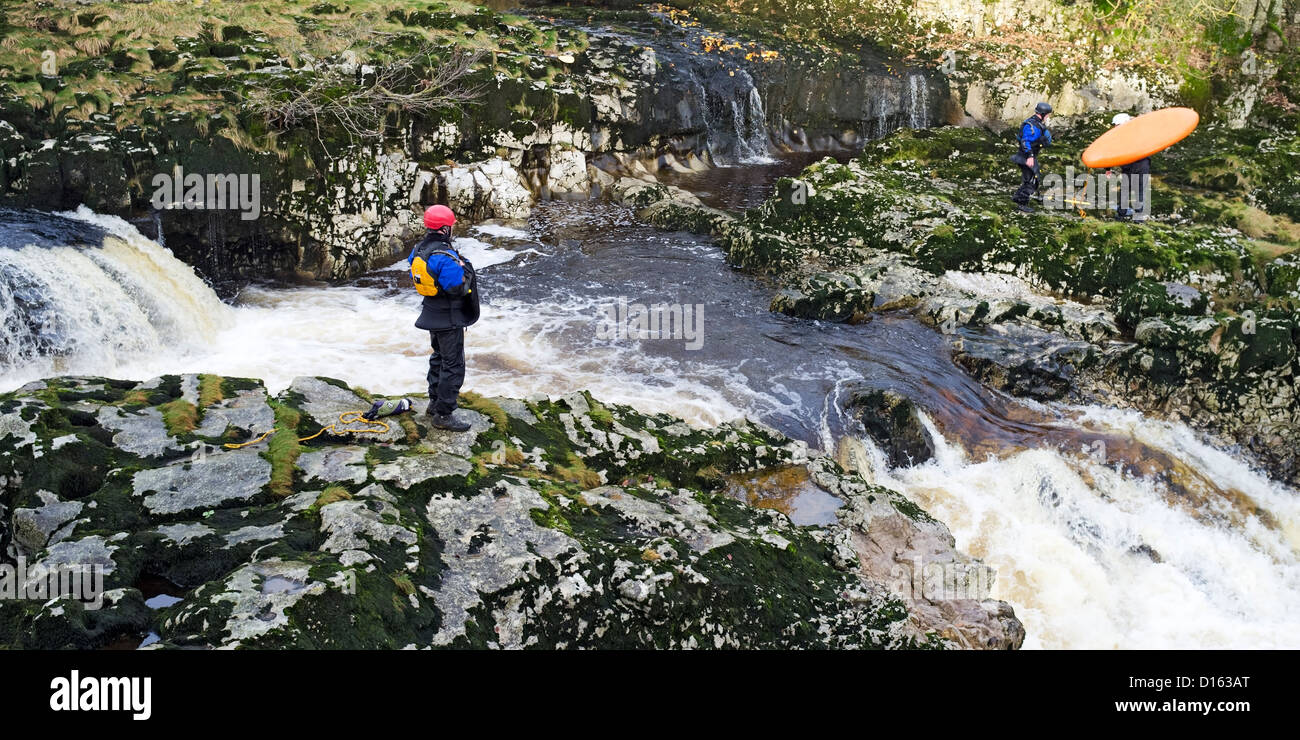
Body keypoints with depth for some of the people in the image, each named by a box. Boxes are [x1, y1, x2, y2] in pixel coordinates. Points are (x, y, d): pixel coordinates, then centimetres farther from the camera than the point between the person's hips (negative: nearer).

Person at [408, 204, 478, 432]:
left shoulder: (419, 249, 1)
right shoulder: (446, 257, -28)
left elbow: (415, 276, 13)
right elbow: (458, 289, -27)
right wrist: (466, 270, -9)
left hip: (431, 313, 9)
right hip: (448, 318, -9)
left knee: (439, 356, 24)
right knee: (453, 364, -1)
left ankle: (435, 402, 36)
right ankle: (443, 414, 2)